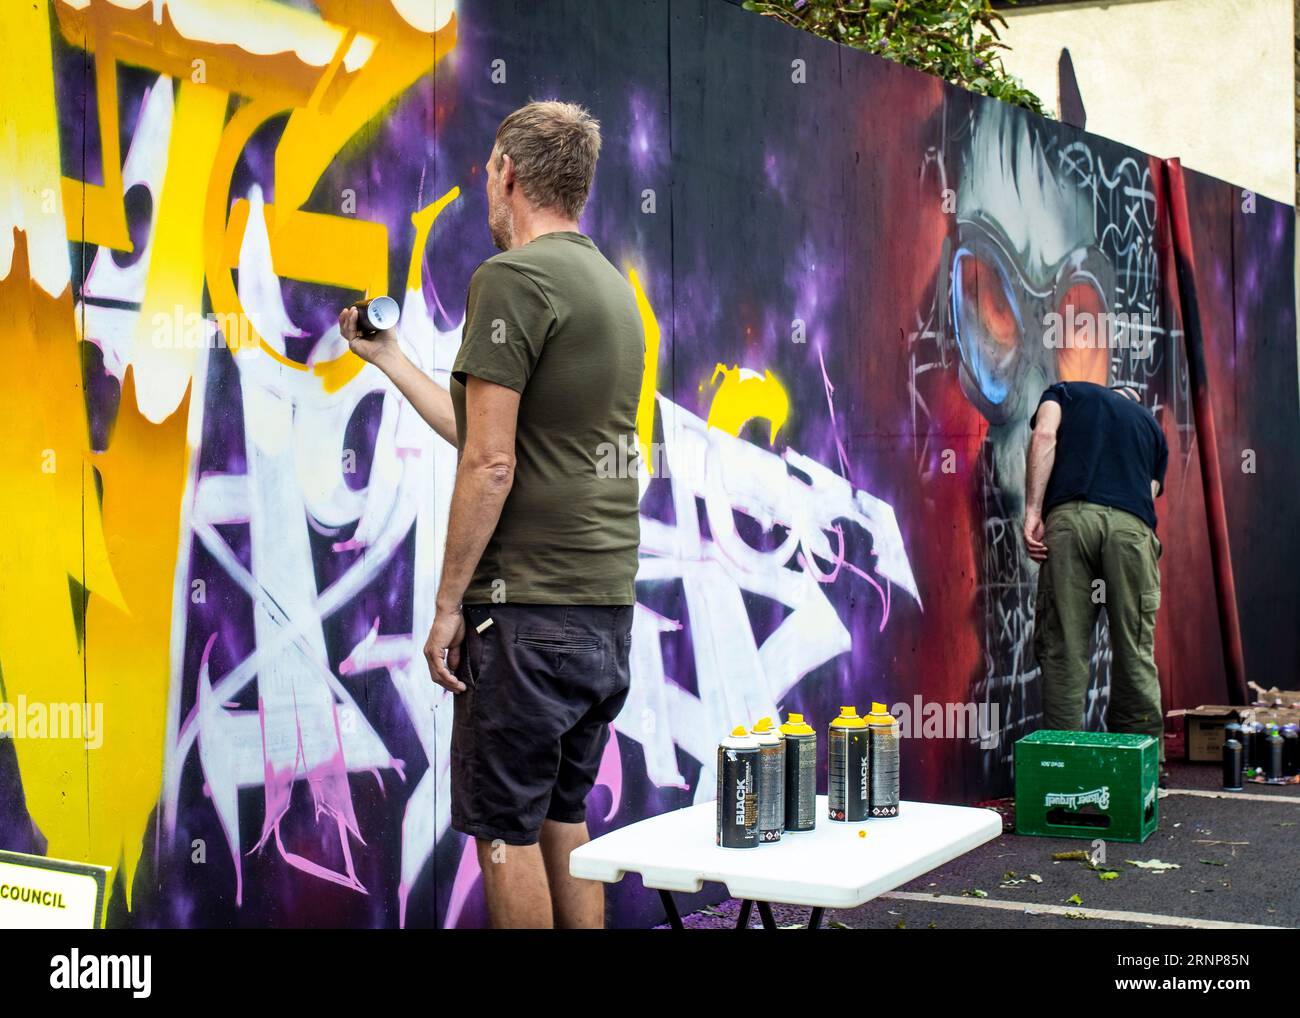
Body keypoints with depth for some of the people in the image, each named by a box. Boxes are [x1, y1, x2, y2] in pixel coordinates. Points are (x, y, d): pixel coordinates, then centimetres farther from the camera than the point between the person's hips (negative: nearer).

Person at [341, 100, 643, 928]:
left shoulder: (512, 278, -10)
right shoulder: (613, 286, 17)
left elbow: (489, 466, -16)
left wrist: (449, 604, -9)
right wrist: (388, 357, 30)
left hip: (527, 609, -9)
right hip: (607, 607, 9)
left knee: (505, 830, 0)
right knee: (564, 820, 16)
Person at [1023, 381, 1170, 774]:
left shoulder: (1066, 391, 26)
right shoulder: (1151, 425, 33)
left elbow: (1044, 436, 5)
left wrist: (1032, 513, -1)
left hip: (1069, 518, -1)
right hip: (1132, 525, 2)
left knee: (1063, 649, 0)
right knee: (1135, 650, 6)